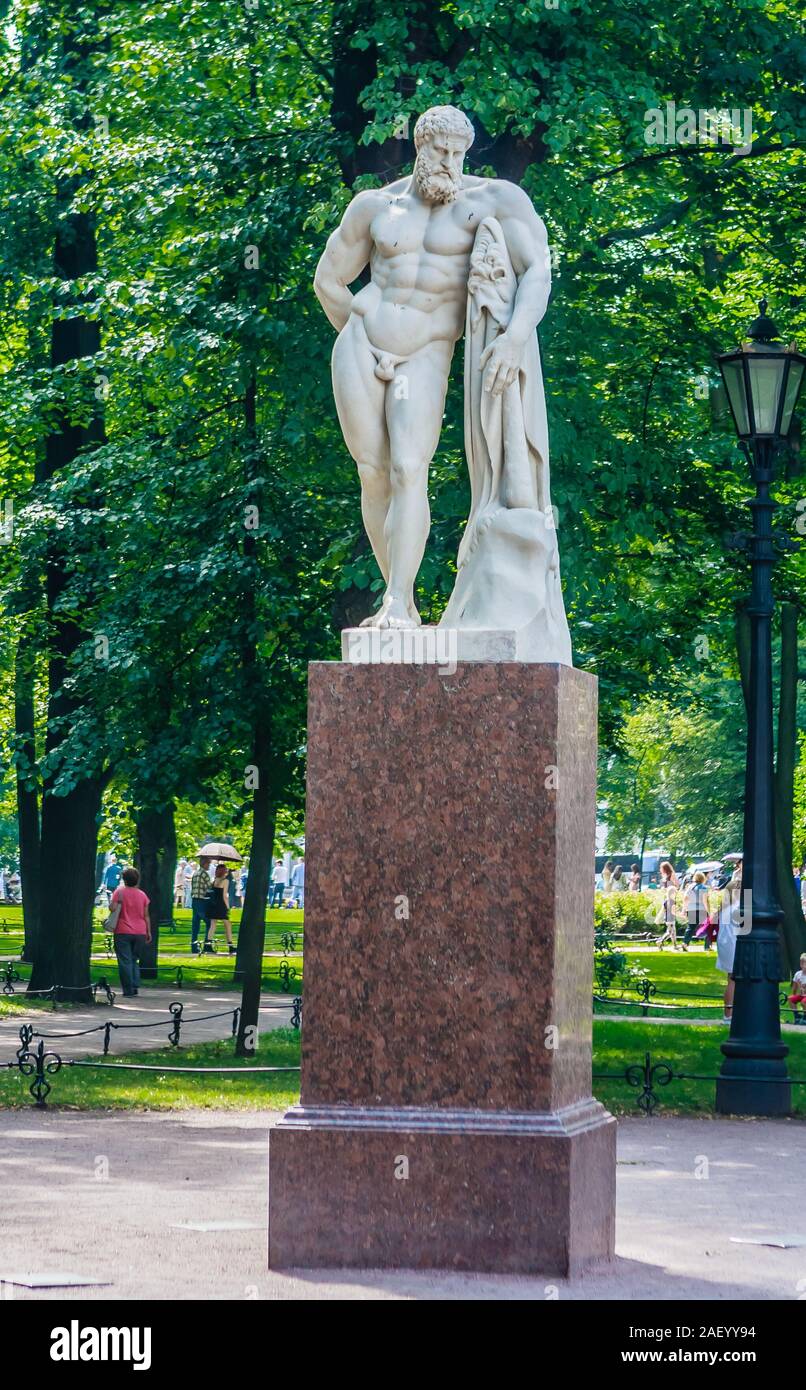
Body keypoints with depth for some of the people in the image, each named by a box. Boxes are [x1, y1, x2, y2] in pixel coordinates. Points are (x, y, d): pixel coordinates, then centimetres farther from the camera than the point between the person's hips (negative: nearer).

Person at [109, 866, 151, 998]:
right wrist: (149, 932, 14)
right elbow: (146, 915, 8)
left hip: (123, 932, -3)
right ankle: (135, 986, 3)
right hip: (140, 932, 3)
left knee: (125, 961, -1)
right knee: (135, 960, 15)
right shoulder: (142, 895, 6)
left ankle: (128, 990, -4)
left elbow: (112, 908, -14)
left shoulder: (119, 891, -4)